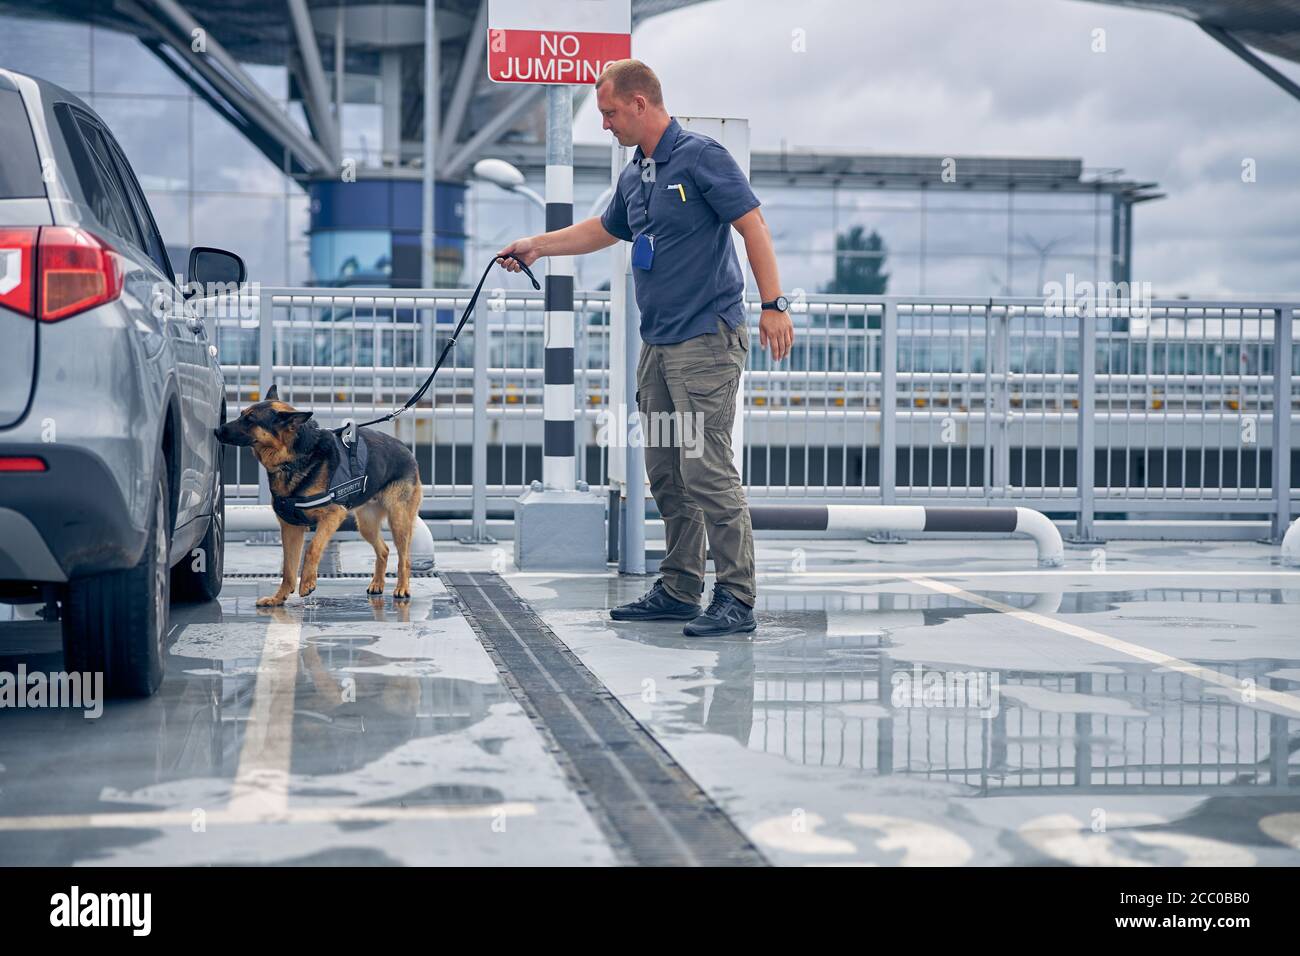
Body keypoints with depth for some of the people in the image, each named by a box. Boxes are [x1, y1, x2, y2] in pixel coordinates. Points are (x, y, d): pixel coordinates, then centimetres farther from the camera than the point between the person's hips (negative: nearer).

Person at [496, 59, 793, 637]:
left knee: (707, 469, -12)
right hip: (657, 344, 9)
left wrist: (773, 305, -19)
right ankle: (679, 591, 18)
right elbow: (605, 230, 33)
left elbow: (753, 226, -13)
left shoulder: (701, 157, -10)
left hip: (706, 339, -9)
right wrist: (537, 246, 33)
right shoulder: (634, 176, 16)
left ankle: (737, 600, -8)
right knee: (666, 474, 10)